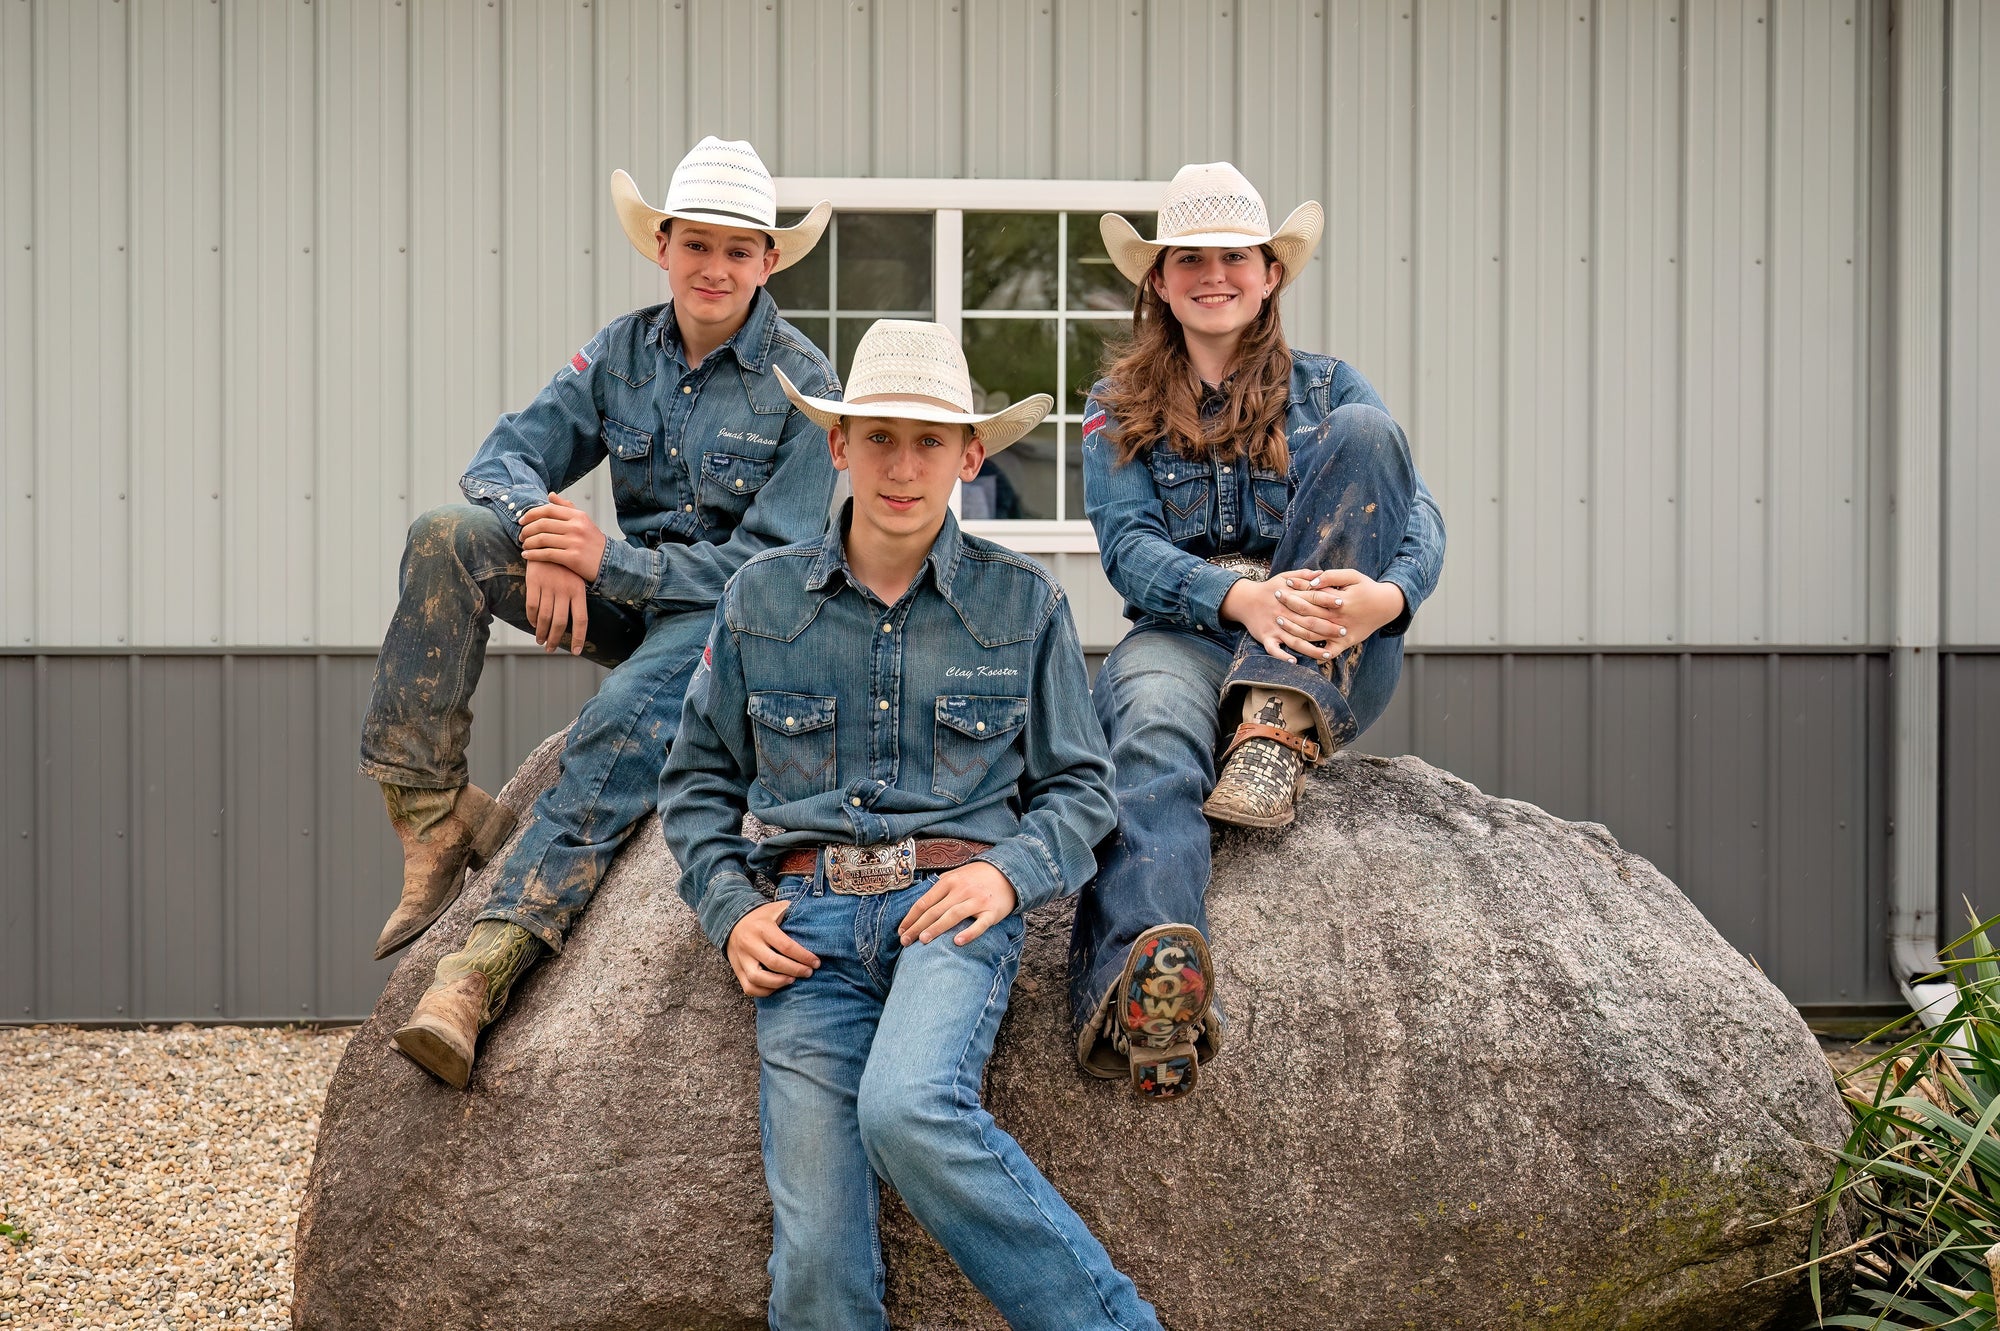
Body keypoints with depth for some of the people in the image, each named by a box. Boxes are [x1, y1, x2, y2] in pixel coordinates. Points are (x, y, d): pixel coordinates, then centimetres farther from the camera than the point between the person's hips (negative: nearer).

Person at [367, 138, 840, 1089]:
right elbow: (507, 455, 2)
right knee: (448, 536, -17)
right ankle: (430, 814, -19)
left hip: (735, 616, -5)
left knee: (621, 723, -37)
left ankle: (484, 967, -46)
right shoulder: (625, 349, 4)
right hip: (629, 596, 6)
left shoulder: (802, 383, -11)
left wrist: (608, 561, -25)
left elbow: (772, 564, -16)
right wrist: (541, 535, -22)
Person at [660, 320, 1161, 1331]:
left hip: (951, 904, -2)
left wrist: (1010, 870, -6)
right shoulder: (761, 599, 11)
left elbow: (1078, 787, 14)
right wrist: (730, 909, 4)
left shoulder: (1023, 603, 8)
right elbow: (698, 780, 20)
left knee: (908, 1106, -34)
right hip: (808, 914, 2)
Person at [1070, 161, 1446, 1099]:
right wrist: (1241, 597, -23)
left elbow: (1417, 513, 4)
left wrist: (1391, 595, -23)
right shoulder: (1120, 408, 17)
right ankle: (1146, 983, -68)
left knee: (1363, 433, -20)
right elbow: (1128, 546, 0)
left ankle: (1282, 729, -30)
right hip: (1186, 635, -1)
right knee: (1150, 730, -39)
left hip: (1334, 660, 1)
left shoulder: (1326, 388, 18)